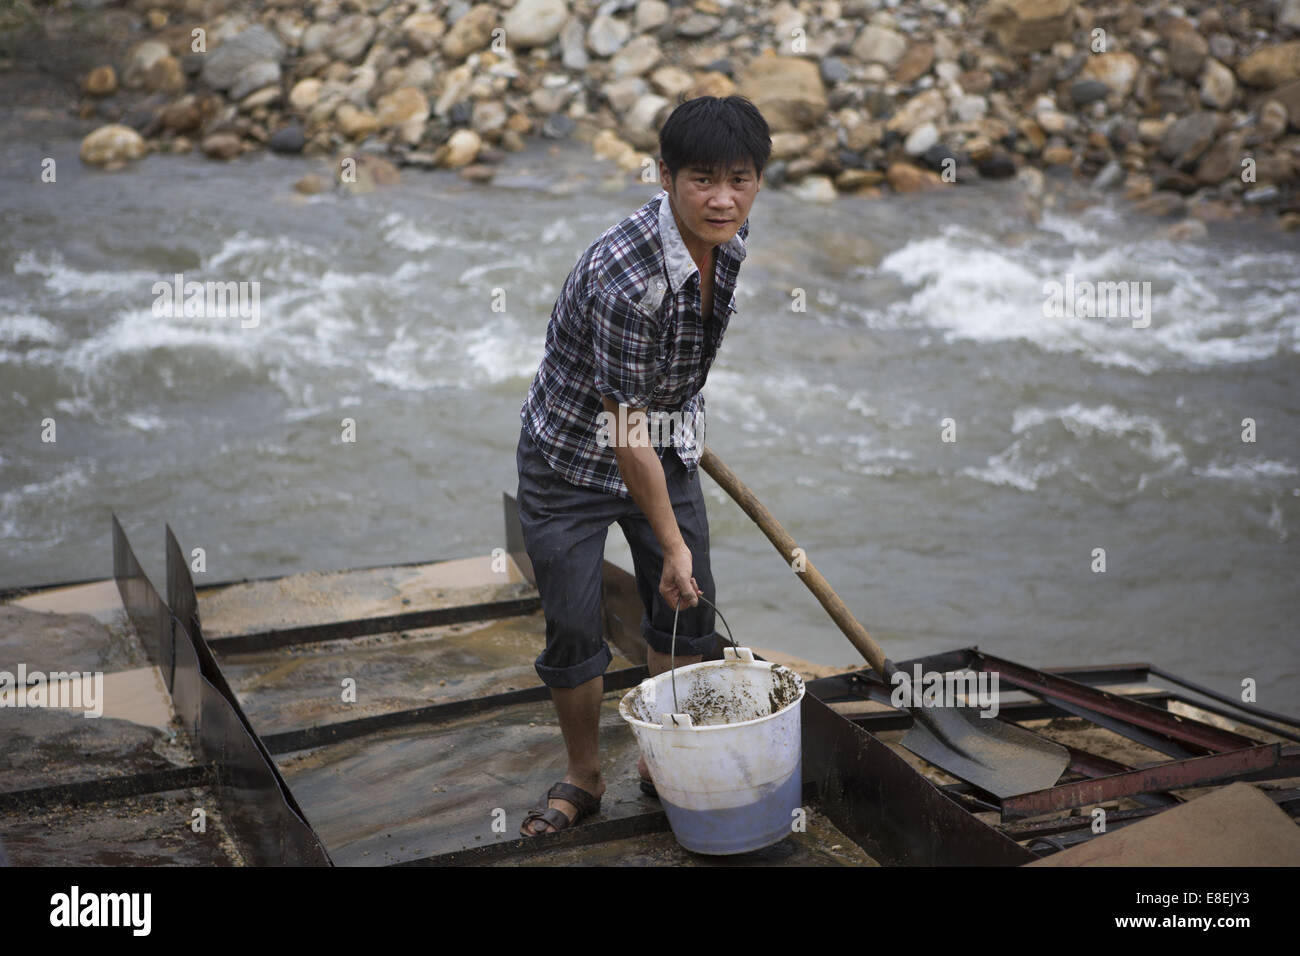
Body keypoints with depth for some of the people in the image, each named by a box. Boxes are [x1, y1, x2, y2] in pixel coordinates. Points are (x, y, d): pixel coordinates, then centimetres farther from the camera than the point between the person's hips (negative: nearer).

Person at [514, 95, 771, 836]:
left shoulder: (731, 234, -12)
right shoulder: (623, 277, -35)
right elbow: (625, 432, -28)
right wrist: (671, 542, -20)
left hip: (666, 446, 7)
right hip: (573, 458, -6)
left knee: (688, 612, 11)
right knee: (574, 630, 1)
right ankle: (585, 777, 24)